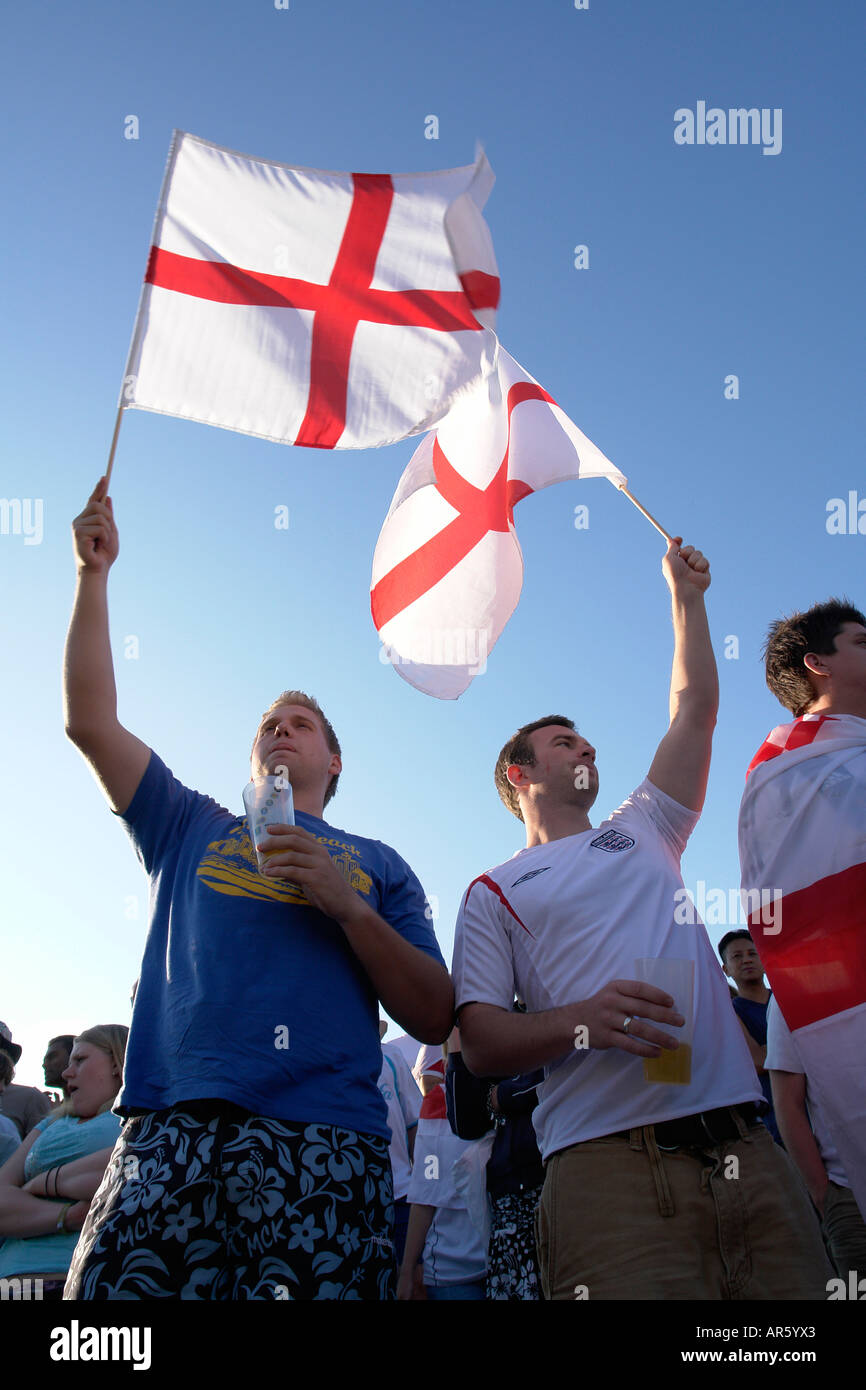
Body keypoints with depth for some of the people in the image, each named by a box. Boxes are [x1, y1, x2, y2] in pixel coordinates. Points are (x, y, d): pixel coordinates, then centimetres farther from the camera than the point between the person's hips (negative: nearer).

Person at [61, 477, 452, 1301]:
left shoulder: (378, 867, 20)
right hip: (172, 1131, 1)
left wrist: (347, 905, -3)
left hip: (329, 1145, -1)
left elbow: (436, 1021, 10)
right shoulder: (191, 829, 25)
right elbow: (89, 721, 16)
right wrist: (94, 573, 15)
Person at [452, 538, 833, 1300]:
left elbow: (695, 711, 25)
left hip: (749, 1151, 4)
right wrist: (581, 1021, -16)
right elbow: (482, 1044, 2)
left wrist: (686, 595, 28)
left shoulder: (642, 832, 24)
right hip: (610, 1167, -4)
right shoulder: (494, 893, 12)